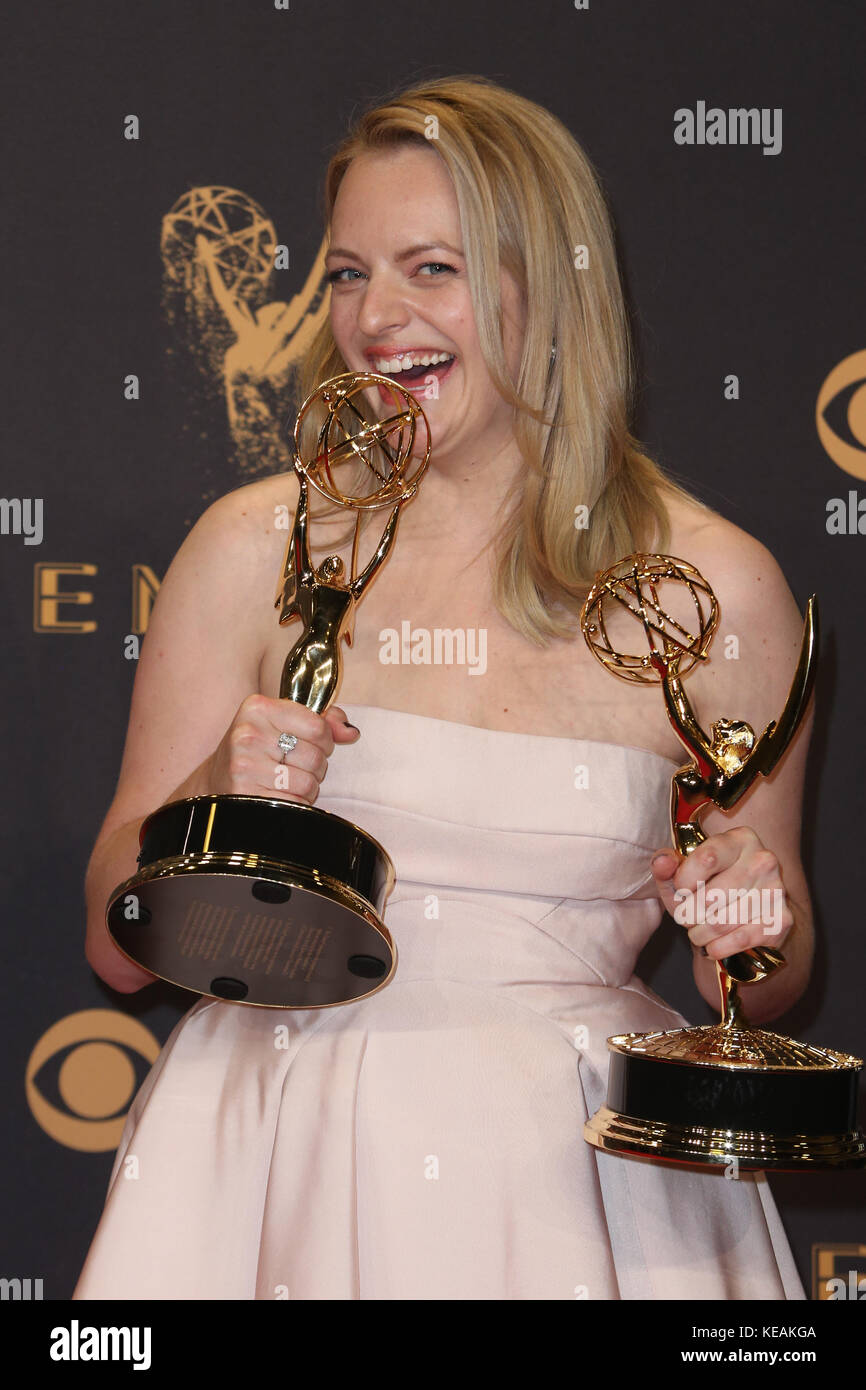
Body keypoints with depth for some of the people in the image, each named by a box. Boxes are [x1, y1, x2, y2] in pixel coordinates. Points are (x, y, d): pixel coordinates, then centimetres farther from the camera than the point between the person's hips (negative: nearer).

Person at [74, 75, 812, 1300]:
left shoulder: (713, 584, -4)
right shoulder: (255, 548, -3)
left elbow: (764, 983, 9)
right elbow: (120, 946, 1)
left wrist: (751, 926, -13)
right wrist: (217, 799, -17)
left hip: (578, 1169, 0)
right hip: (292, 1154, 1)